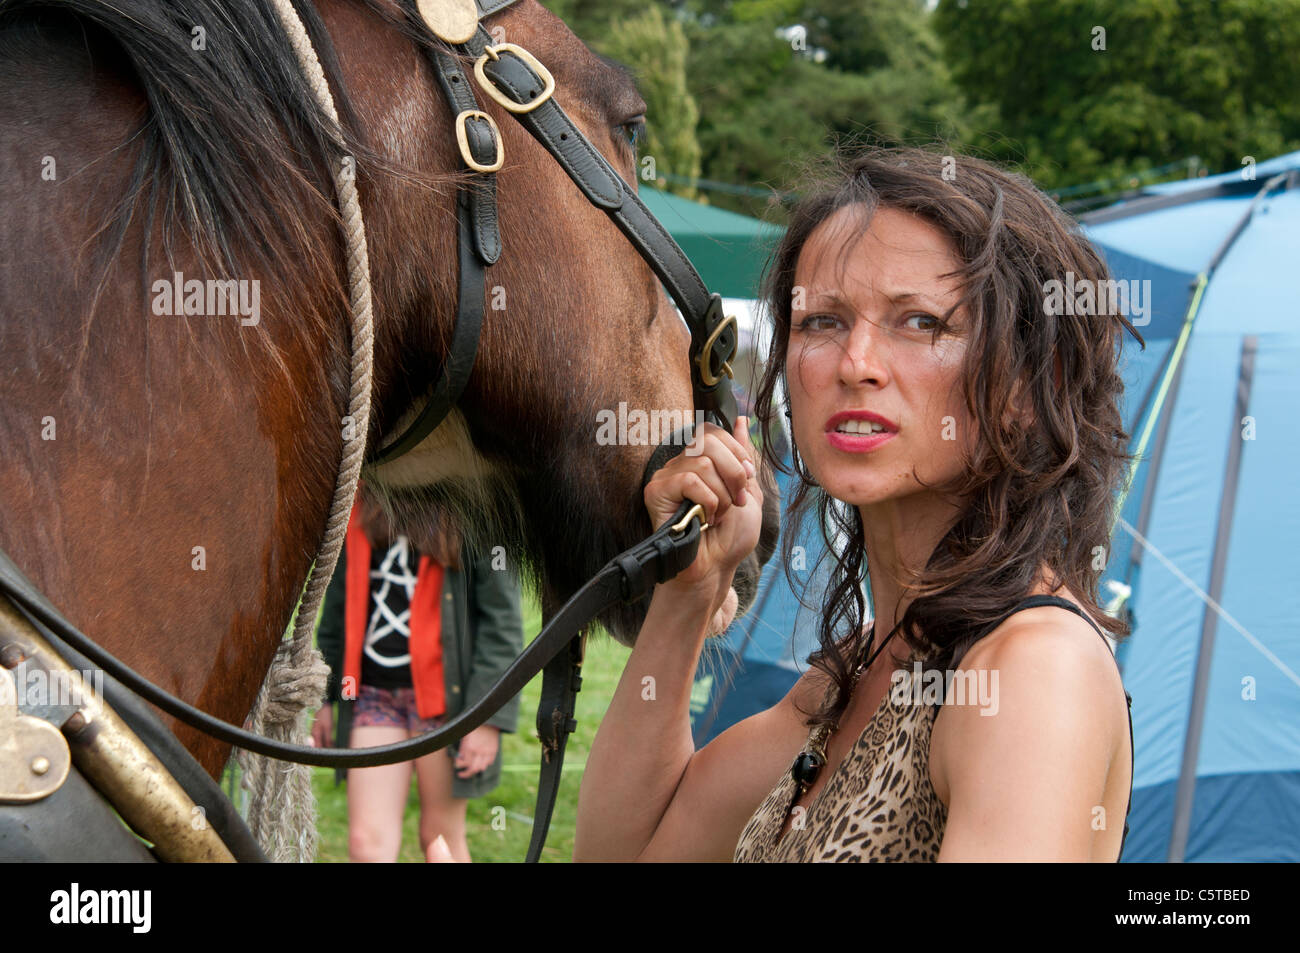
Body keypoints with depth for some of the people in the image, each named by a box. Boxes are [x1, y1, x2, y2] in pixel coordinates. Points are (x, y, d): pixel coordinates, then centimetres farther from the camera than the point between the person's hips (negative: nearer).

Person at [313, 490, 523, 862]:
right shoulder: (360, 504, 9)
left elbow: (503, 618, -7)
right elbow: (339, 601, 18)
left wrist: (489, 717, -12)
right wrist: (325, 695, 16)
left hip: (442, 691, -4)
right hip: (373, 692, 4)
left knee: (440, 838, 7)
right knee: (366, 841, -3)